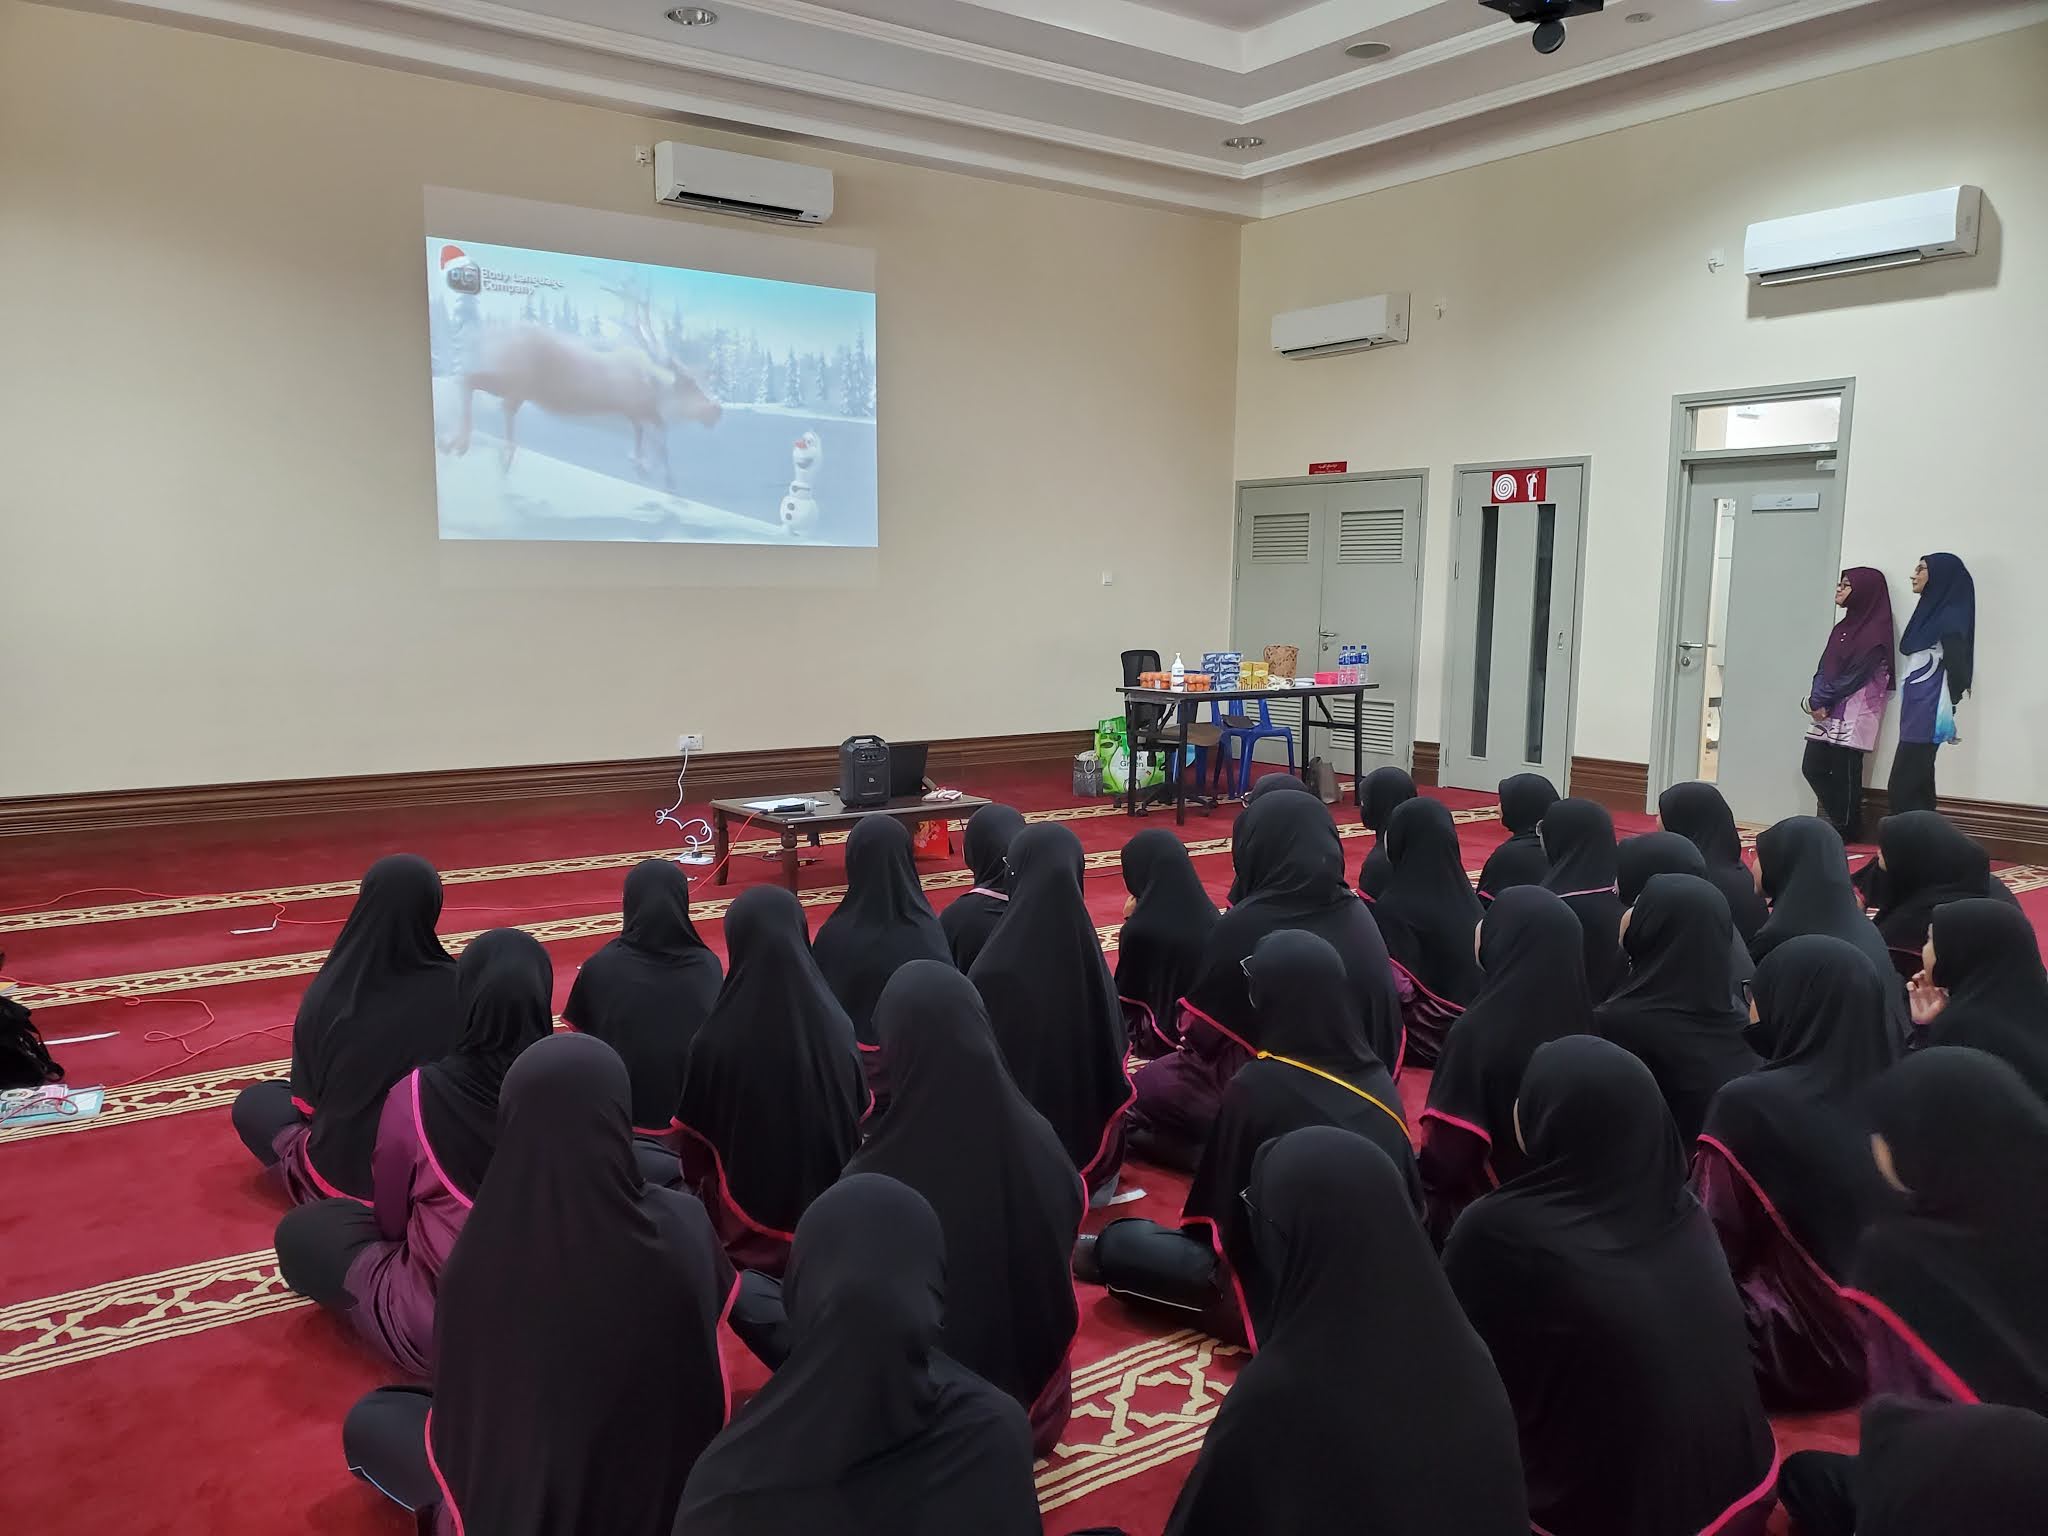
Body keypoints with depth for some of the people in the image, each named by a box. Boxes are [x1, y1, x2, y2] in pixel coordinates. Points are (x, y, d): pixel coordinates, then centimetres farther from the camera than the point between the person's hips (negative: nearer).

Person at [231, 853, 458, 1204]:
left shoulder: (327, 995, -18)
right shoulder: (456, 989, -19)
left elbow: (305, 1103, -3)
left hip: (346, 1173, -2)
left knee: (252, 1103, 24)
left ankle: (322, 1191, 8)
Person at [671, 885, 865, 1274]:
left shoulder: (717, 1039, -22)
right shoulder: (836, 1025, -14)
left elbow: (696, 1136, -8)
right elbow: (858, 1119, 0)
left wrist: (695, 1180, 13)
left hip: (748, 1217, -2)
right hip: (830, 1207, 3)